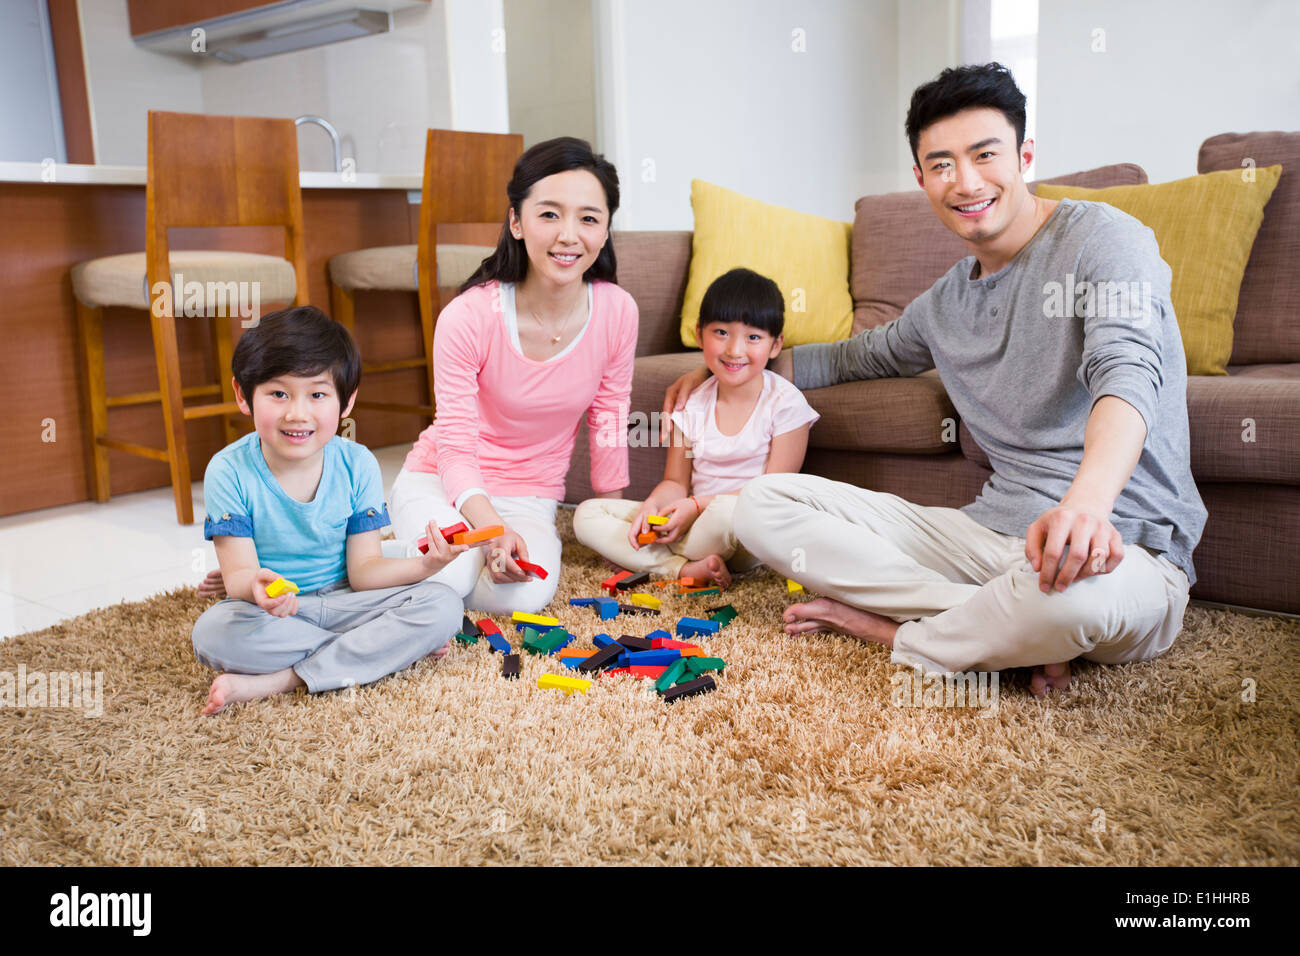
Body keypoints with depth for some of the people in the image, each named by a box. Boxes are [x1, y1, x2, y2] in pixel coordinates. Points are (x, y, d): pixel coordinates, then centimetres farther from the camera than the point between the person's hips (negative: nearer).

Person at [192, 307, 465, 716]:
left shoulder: (357, 465, -7)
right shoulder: (229, 471, -12)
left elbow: (363, 569, -8)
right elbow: (237, 571, -16)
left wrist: (424, 564, -28)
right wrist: (254, 585, -42)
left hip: (342, 602, 2)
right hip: (271, 612, -1)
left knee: (442, 604, -21)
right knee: (213, 632, -34)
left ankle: (277, 681, -24)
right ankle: (390, 646, -19)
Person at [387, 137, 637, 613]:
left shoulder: (617, 312, -13)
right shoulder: (467, 317, -22)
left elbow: (608, 424, 1)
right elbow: (456, 449, -17)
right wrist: (493, 528, -34)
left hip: (529, 497, 2)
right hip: (440, 480, -1)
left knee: (523, 596, -28)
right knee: (449, 576, -30)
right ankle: (417, 538, 4)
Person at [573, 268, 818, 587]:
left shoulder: (785, 402, -8)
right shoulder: (693, 404, 5)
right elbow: (676, 482, 8)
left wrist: (698, 505, -19)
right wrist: (652, 506, -15)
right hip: (691, 523, 5)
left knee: (727, 510, -41)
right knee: (587, 515, -8)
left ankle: (657, 558, -11)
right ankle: (685, 568, -24)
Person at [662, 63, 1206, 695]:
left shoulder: (1101, 239, -6)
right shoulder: (944, 304, 16)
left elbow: (1127, 370, -25)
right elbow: (860, 356, 36)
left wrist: (1086, 501, -46)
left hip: (1122, 549, -6)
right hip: (995, 530, 6)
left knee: (1070, 586, -45)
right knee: (762, 505, -4)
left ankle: (894, 630, -11)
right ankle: (1001, 628, -15)